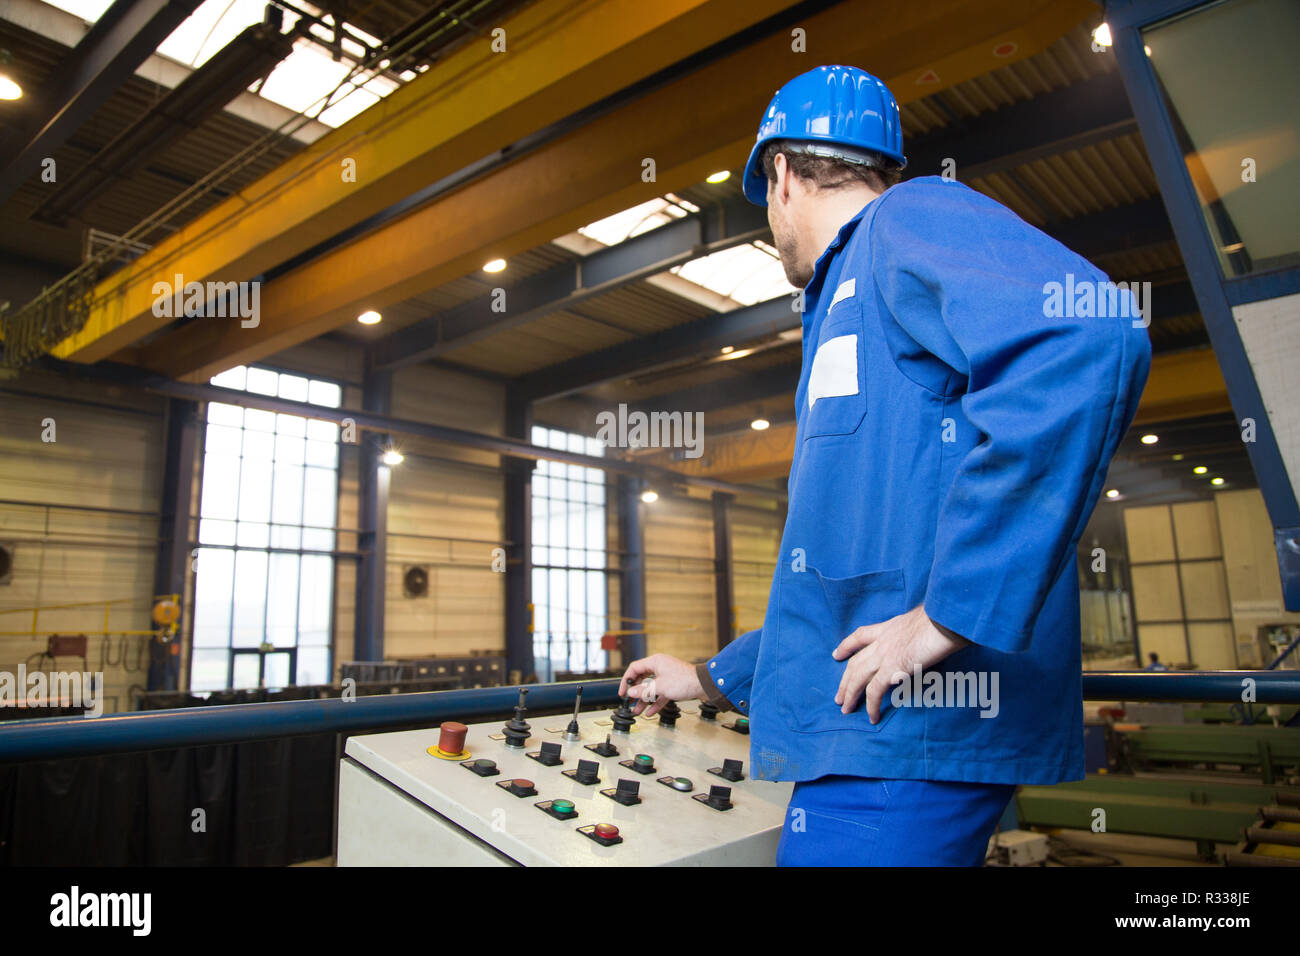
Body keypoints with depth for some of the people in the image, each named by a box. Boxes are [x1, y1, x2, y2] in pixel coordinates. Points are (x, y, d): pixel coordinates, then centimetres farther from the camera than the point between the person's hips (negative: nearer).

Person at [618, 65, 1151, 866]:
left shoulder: (909, 216, -3)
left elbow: (1089, 336, -26)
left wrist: (948, 614, -25)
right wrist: (711, 680, 33)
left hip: (907, 739, -9)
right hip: (864, 734, 9)